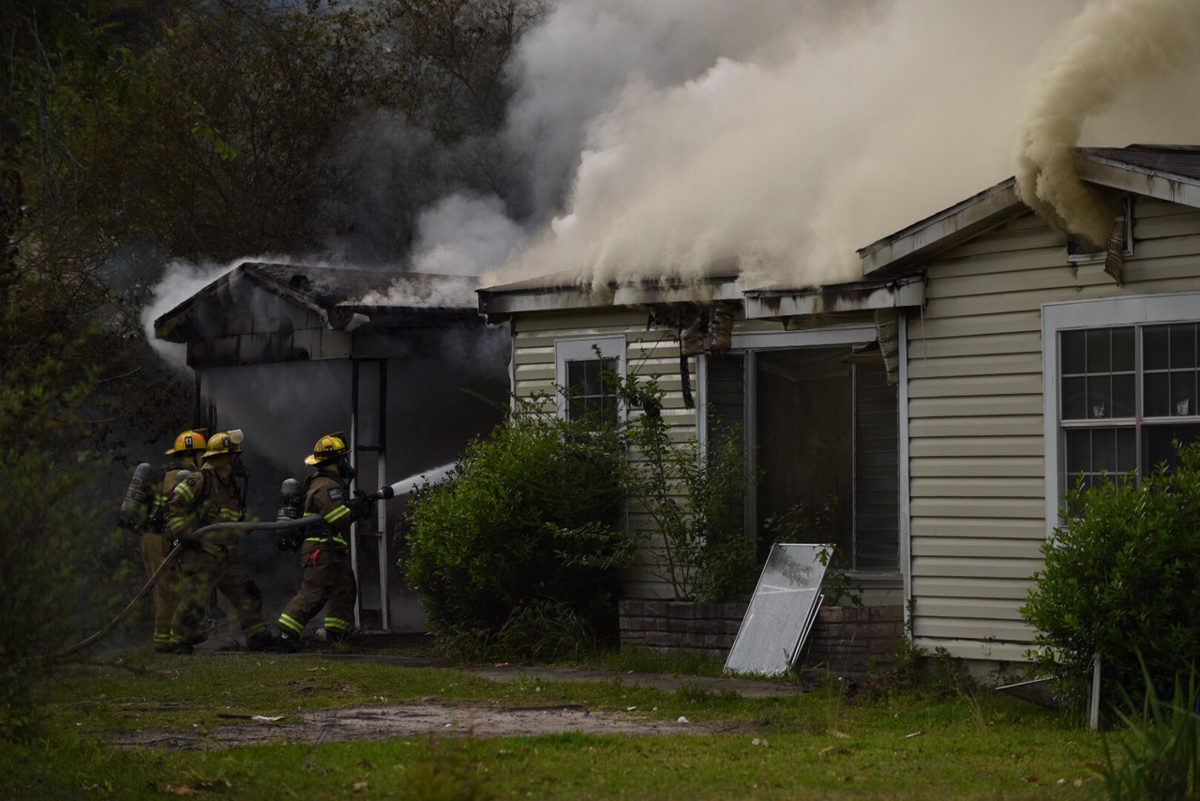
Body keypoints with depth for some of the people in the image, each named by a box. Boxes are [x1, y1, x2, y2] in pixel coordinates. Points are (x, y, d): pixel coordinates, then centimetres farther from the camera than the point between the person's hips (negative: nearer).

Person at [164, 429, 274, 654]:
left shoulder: (229, 484, 16)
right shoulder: (201, 480, -12)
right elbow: (174, 505, -14)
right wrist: (183, 532, -20)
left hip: (226, 557, 9)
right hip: (202, 557, -9)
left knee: (247, 593, 9)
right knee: (194, 602, -10)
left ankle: (257, 637, 17)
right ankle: (178, 641, 4)